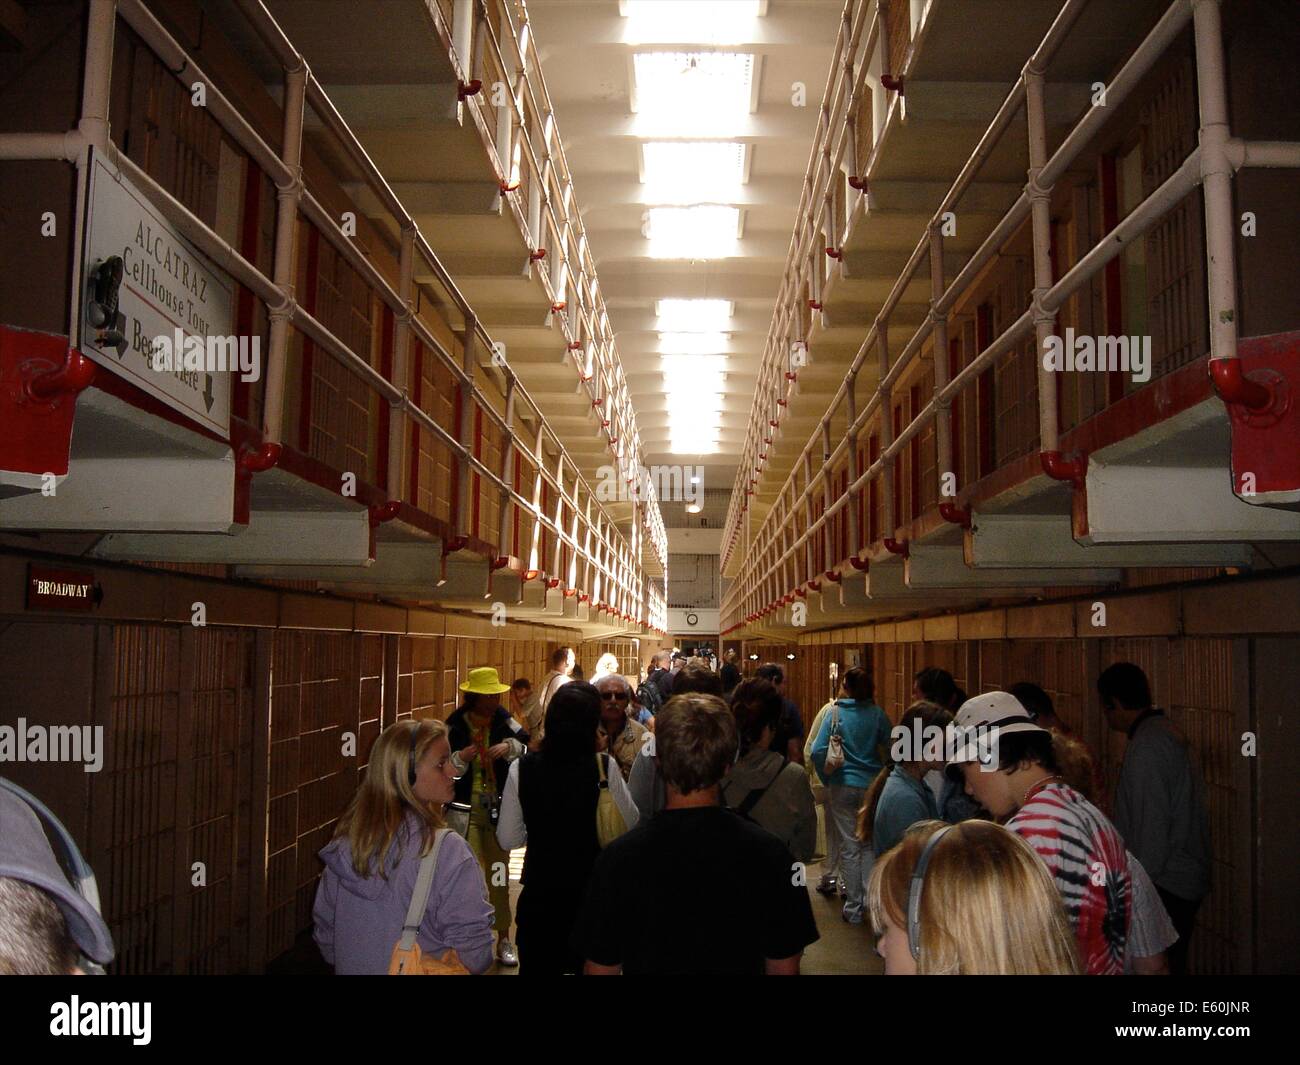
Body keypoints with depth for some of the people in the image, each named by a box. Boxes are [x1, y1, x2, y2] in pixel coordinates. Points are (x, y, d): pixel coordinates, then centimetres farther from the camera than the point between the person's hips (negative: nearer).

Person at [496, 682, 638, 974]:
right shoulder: (604, 766, -17)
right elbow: (630, 824, -5)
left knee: (539, 966, 17)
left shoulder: (522, 769, -13)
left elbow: (508, 839, -5)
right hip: (595, 894, -1)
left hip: (539, 895, 1)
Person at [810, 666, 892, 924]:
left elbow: (818, 752, -10)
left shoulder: (835, 713, -5)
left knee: (849, 846, 8)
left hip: (843, 786, 0)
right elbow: (889, 750, -4)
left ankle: (853, 908, 15)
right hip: (872, 785, 0)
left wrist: (827, 779, 5)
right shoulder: (878, 714, -5)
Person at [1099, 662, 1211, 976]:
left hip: (1165, 885, -10)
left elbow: (1152, 824, -21)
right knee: (1171, 963, 15)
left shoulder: (1146, 745, -18)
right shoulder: (1167, 733, 11)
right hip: (1185, 879, 10)